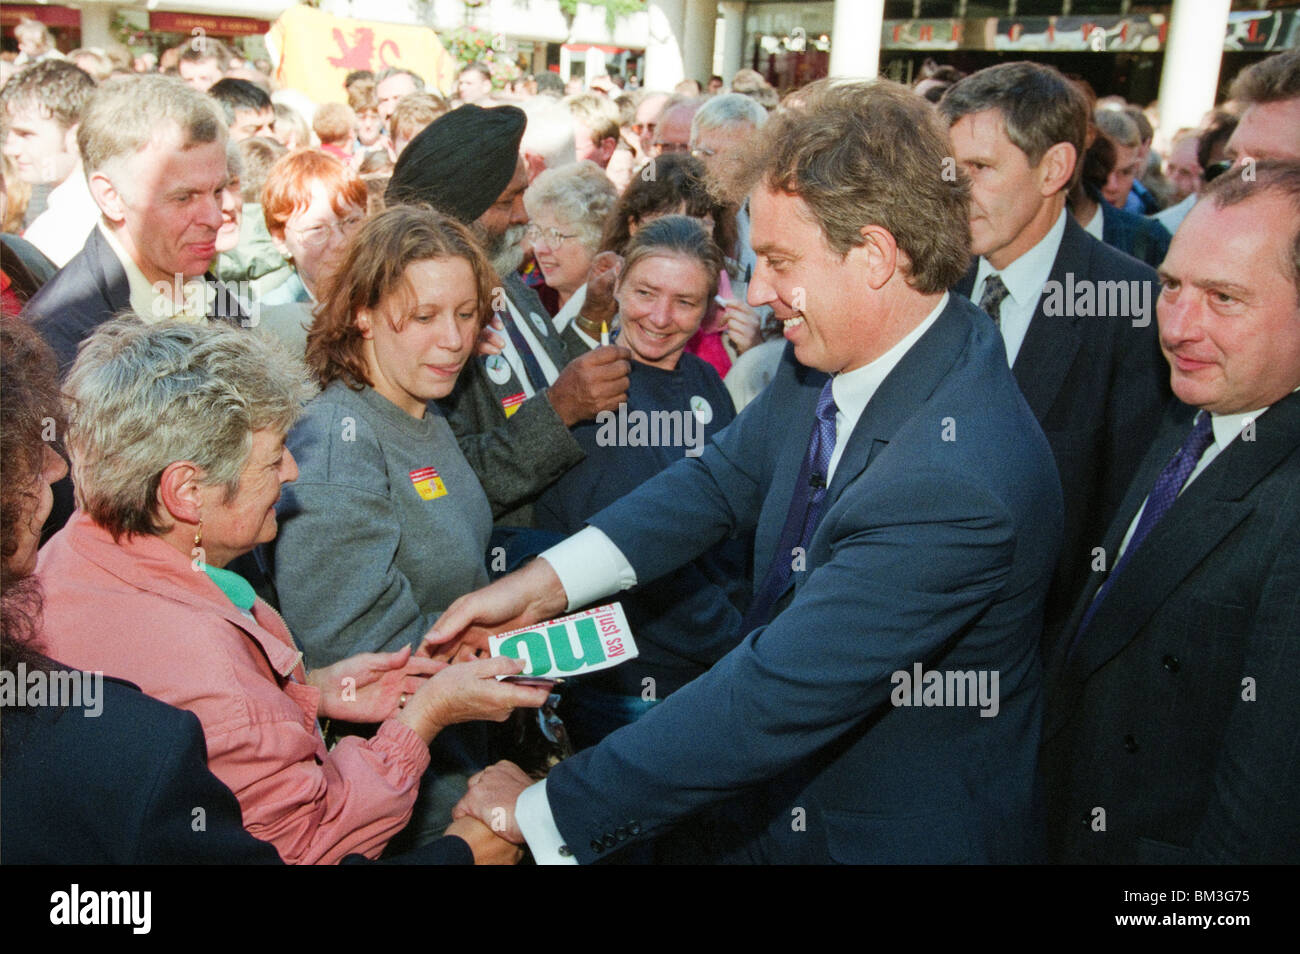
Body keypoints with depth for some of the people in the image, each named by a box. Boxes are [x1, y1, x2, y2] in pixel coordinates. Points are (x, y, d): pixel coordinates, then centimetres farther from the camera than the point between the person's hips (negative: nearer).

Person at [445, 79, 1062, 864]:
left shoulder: (958, 482, -33)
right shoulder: (834, 353, -8)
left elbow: (774, 698, -32)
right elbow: (726, 476, 3)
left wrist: (544, 809, -24)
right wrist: (545, 579, -8)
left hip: (895, 835, -6)